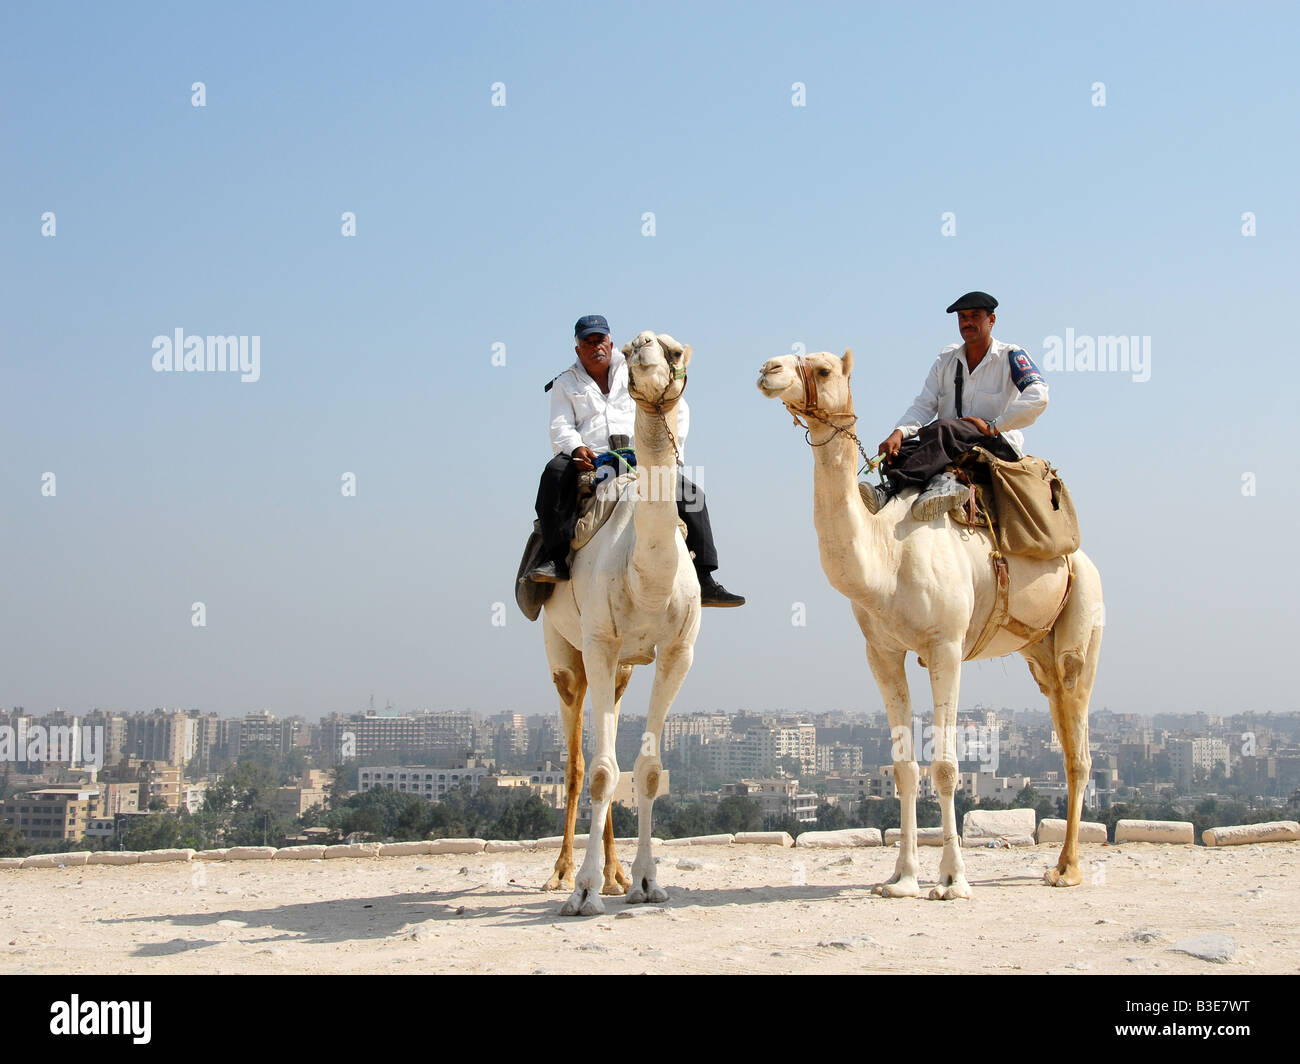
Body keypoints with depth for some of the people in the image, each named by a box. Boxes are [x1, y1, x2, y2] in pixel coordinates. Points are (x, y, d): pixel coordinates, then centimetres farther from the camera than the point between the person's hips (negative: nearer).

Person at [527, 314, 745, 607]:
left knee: (692, 496, -19)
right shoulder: (565, 384, 18)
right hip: (588, 462, -1)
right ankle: (555, 559, -38)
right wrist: (577, 449, -18)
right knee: (556, 473, -36)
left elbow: (679, 410, 16)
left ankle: (704, 581, -14)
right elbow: (560, 428, 4)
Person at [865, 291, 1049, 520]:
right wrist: (899, 432, -14)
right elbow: (923, 405, 6)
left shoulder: (1010, 356, 2)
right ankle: (943, 481, -52)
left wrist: (992, 426, -16)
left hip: (999, 445, -5)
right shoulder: (946, 359, 17)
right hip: (951, 445, 5)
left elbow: (1037, 398, -13)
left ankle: (892, 489, -51)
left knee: (943, 428, -34)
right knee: (902, 449, -23)